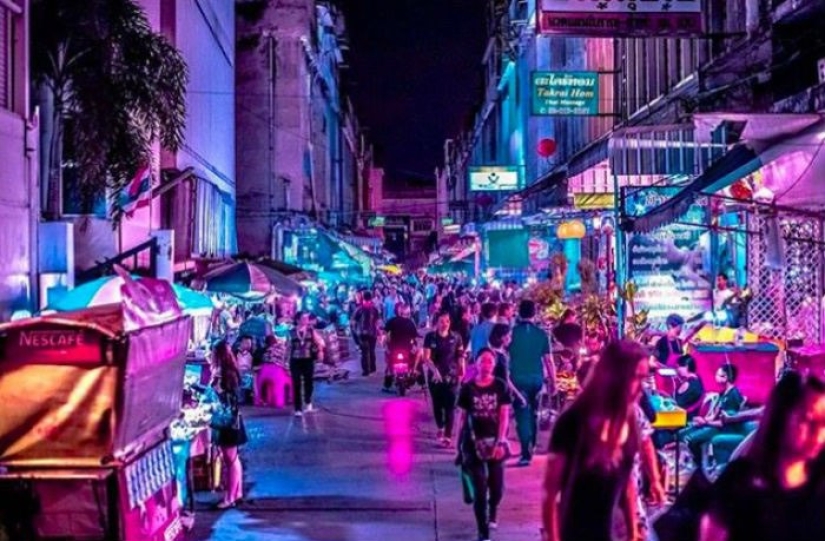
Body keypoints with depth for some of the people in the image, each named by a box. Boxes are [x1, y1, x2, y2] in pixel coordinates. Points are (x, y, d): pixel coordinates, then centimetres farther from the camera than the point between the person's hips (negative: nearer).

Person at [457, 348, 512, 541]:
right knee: (479, 489, -3)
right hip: (474, 443, -1)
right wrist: (460, 443, 0)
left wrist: (501, 441, -14)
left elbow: (504, 416, -4)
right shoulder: (468, 388, -2)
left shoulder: (500, 386, -1)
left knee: (497, 485, 7)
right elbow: (462, 416, 2)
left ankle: (493, 512, 42)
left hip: (495, 441, 1)